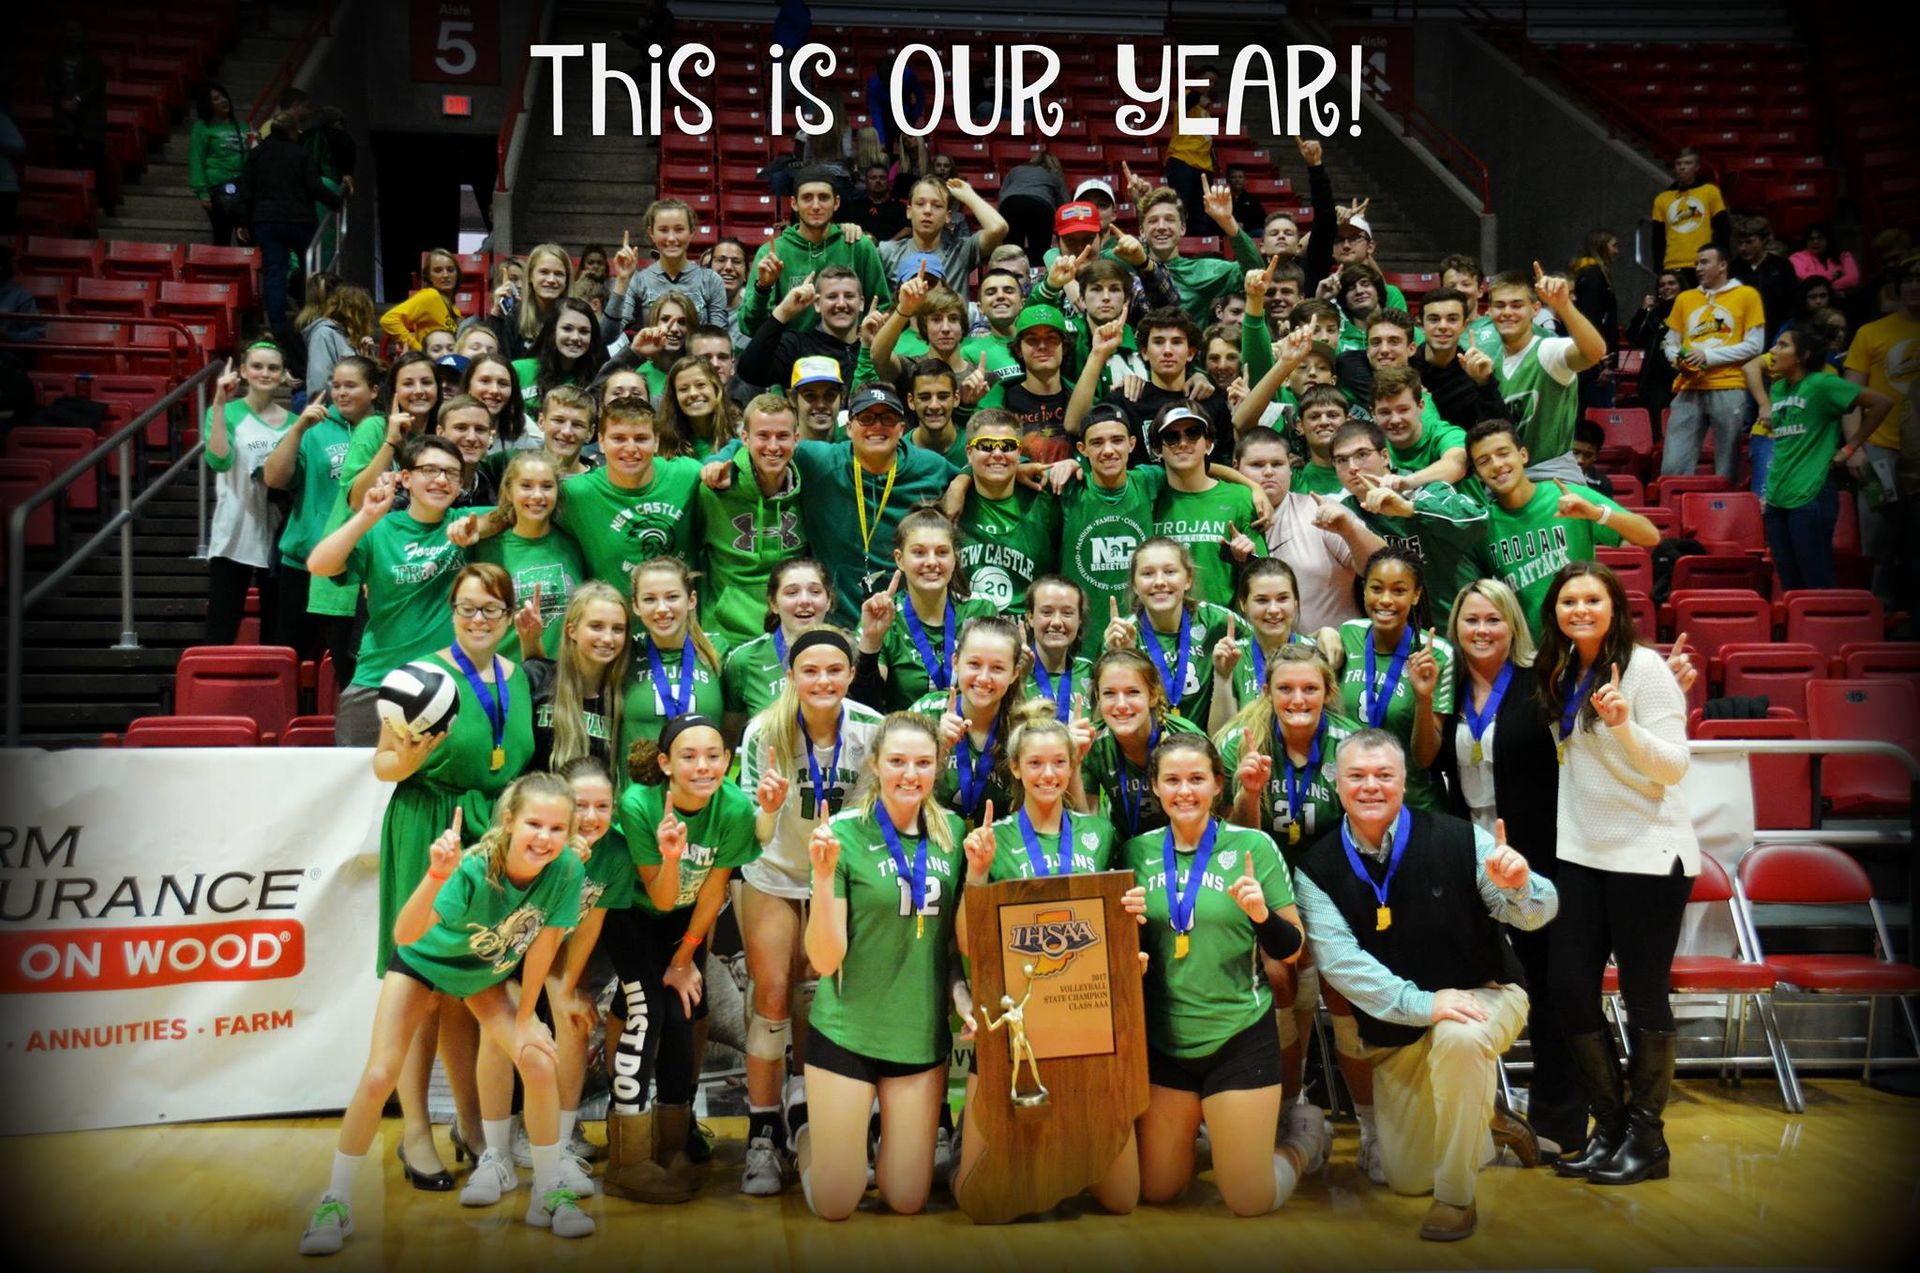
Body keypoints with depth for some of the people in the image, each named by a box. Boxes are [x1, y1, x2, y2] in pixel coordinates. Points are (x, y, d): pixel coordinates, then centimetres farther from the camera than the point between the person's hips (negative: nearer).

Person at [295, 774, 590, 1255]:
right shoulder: (473, 870, -41)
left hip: (486, 976, 3)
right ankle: (335, 1203, 10)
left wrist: (525, 1018, -9)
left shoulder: (567, 871, -32)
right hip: (423, 963, -3)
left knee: (540, 1064, -10)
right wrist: (436, 875, -72)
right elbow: (404, 934, -55)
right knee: (378, 1078, -12)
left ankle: (548, 1195, 8)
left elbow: (543, 946, -17)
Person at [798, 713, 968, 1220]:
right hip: (847, 1031, -4)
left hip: (923, 1035, 4)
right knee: (834, 1205, 7)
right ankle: (810, 1142, 37)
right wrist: (824, 874, -29)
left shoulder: (952, 832, -1)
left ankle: (867, 1148, 42)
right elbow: (824, 960, -17)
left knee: (907, 1201, 13)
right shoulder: (844, 834, -14)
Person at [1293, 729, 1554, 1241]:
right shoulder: (1317, 869, -13)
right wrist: (1421, 1003, -35)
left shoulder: (1456, 839, -16)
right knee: (1407, 1179, 9)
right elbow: (1339, 959, -23)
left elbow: (1534, 914, -14)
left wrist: (1520, 886, -38)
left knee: (1458, 1039, -39)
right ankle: (1484, 1117, 41)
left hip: (1484, 995, -3)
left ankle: (1456, 1198, -16)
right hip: (1395, 1032, 3)